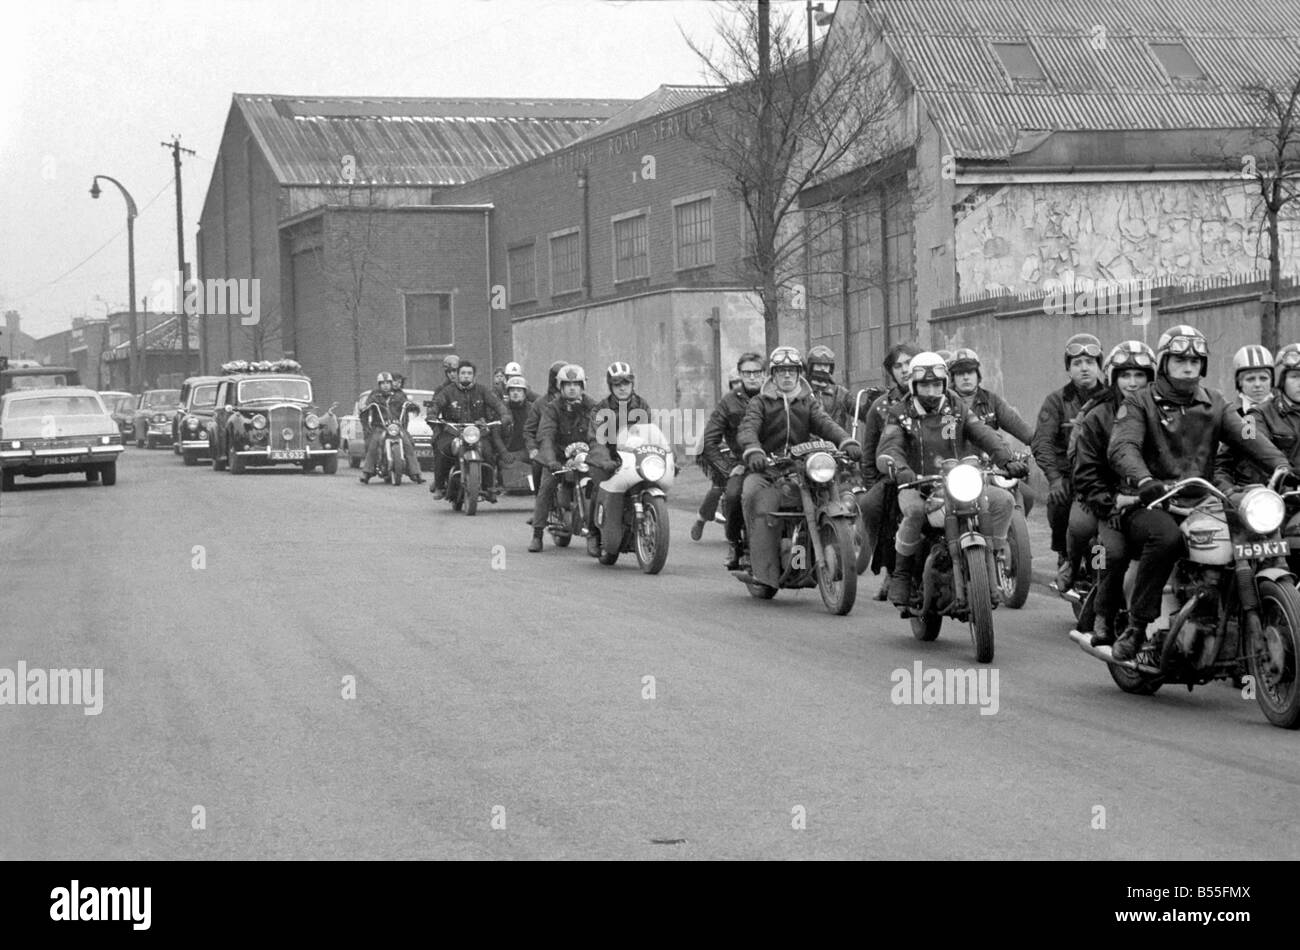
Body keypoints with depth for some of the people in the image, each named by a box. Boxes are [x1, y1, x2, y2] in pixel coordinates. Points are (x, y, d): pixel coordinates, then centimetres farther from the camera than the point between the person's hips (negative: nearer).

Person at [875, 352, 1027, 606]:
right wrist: (899, 469, -36)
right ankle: (902, 571, -17)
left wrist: (1008, 460, -20)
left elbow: (984, 435, -1)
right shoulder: (902, 417, 5)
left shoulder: (957, 411, 12)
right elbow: (887, 450, -12)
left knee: (1003, 500, -18)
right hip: (918, 487, -3)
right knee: (915, 511, -37)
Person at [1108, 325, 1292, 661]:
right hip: (1152, 505, -4)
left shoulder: (1213, 404, 19)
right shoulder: (1140, 403, 5)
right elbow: (1122, 446, -14)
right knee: (1166, 535, -37)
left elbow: (1248, 437, 3)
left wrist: (1281, 467, -17)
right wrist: (1144, 481, -35)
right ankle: (1137, 625, -27)